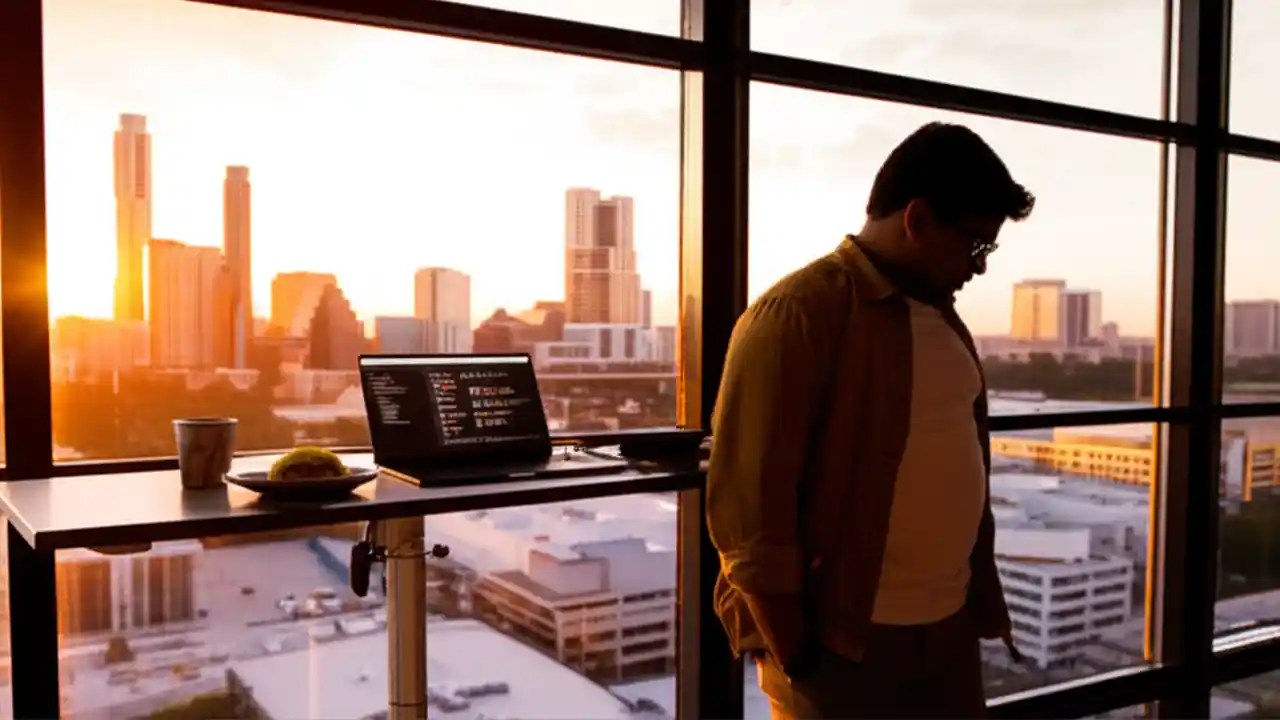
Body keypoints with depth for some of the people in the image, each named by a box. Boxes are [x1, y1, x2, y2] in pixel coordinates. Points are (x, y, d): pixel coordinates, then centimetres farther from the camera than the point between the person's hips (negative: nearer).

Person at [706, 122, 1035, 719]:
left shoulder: (941, 314, 11)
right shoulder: (796, 314, -15)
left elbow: (961, 473, 15)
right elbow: (747, 505, -17)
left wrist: (981, 607, 12)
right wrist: (796, 660, -14)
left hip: (950, 637, 8)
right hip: (842, 651, -7)